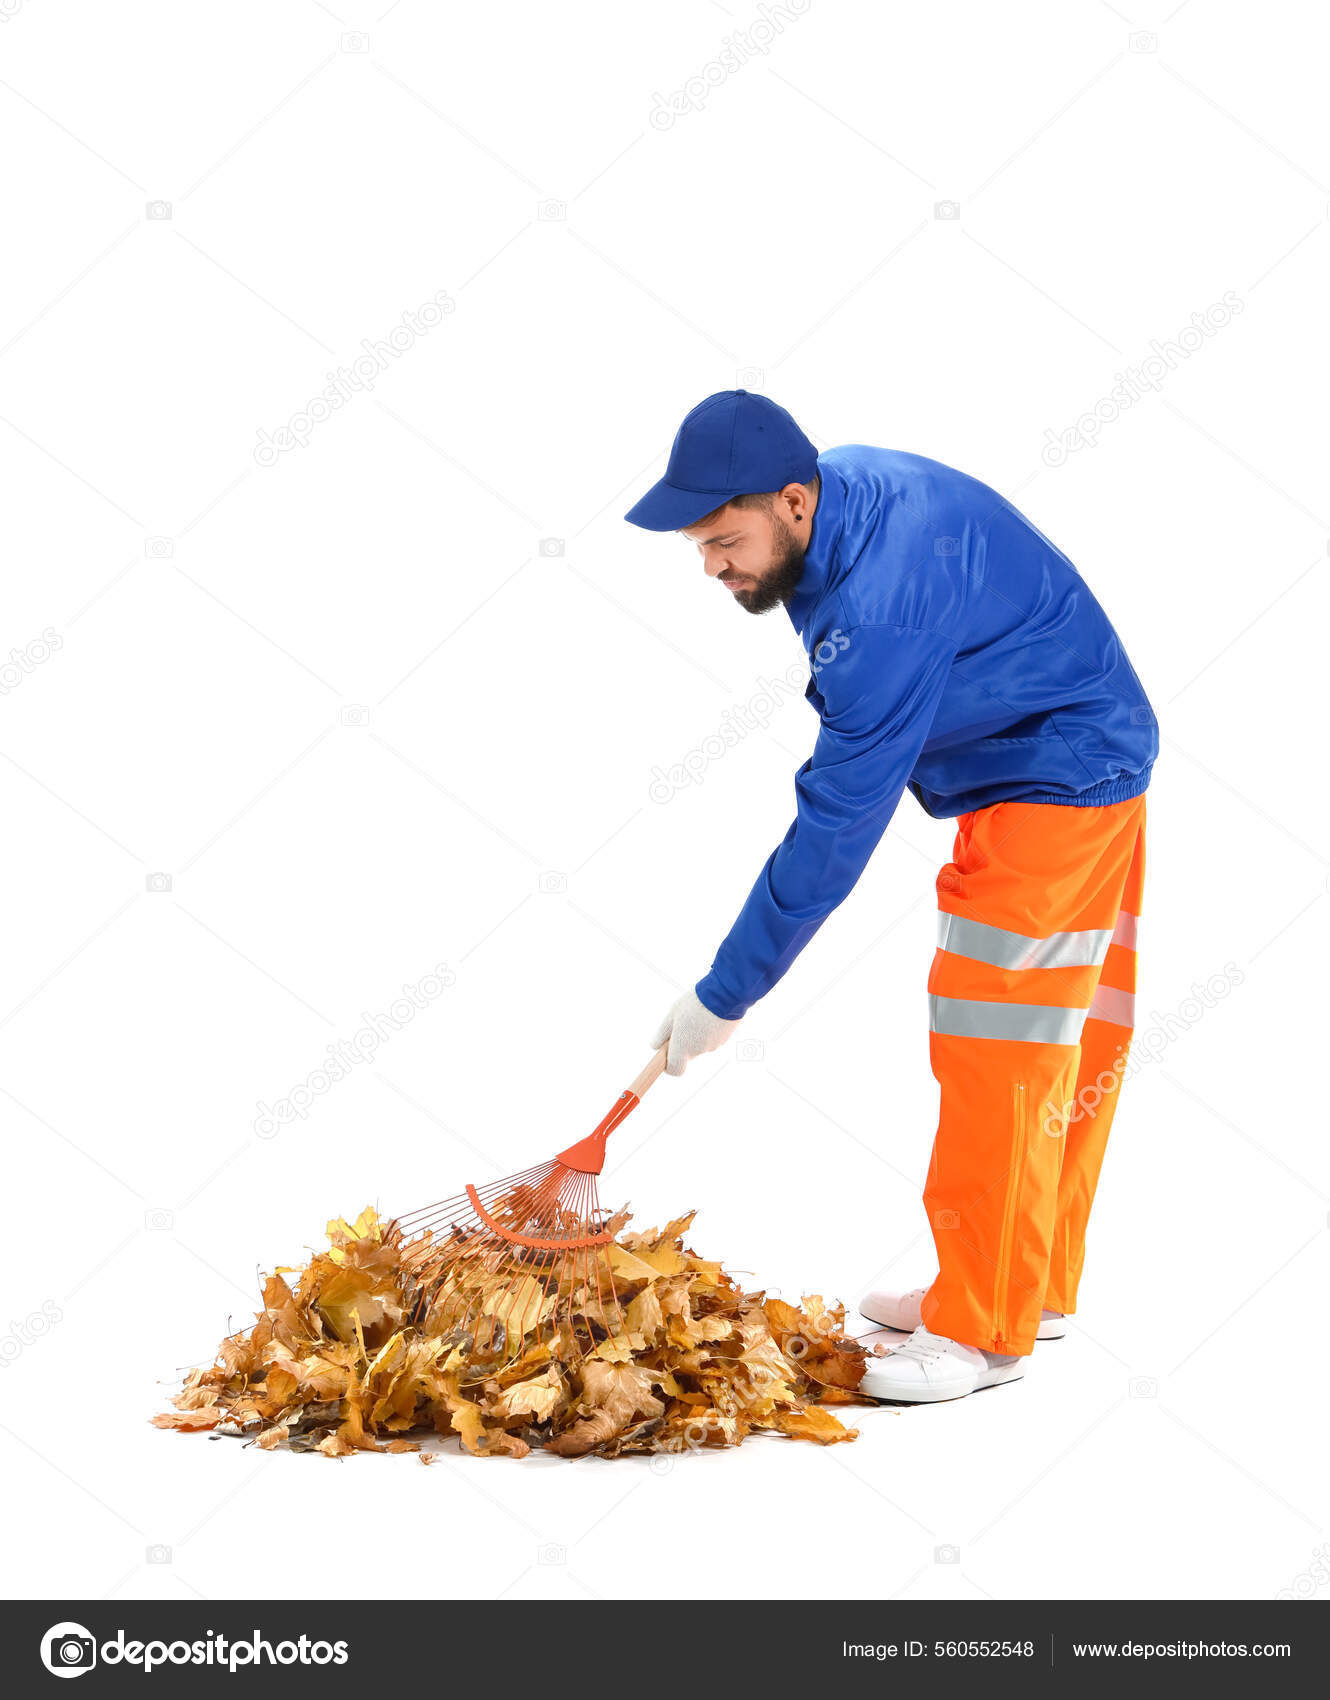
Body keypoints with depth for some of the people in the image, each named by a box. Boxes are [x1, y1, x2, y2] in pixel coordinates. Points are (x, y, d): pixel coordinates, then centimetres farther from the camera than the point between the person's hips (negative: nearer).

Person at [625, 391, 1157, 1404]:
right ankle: (1035, 1285, 27)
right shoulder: (843, 484, -3)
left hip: (1056, 789, -10)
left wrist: (723, 996, -21)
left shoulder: (880, 614, -32)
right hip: (1082, 776, 10)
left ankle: (982, 1332, 1)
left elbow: (833, 835, -29)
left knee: (999, 1058, -8)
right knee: (1057, 1044, 16)